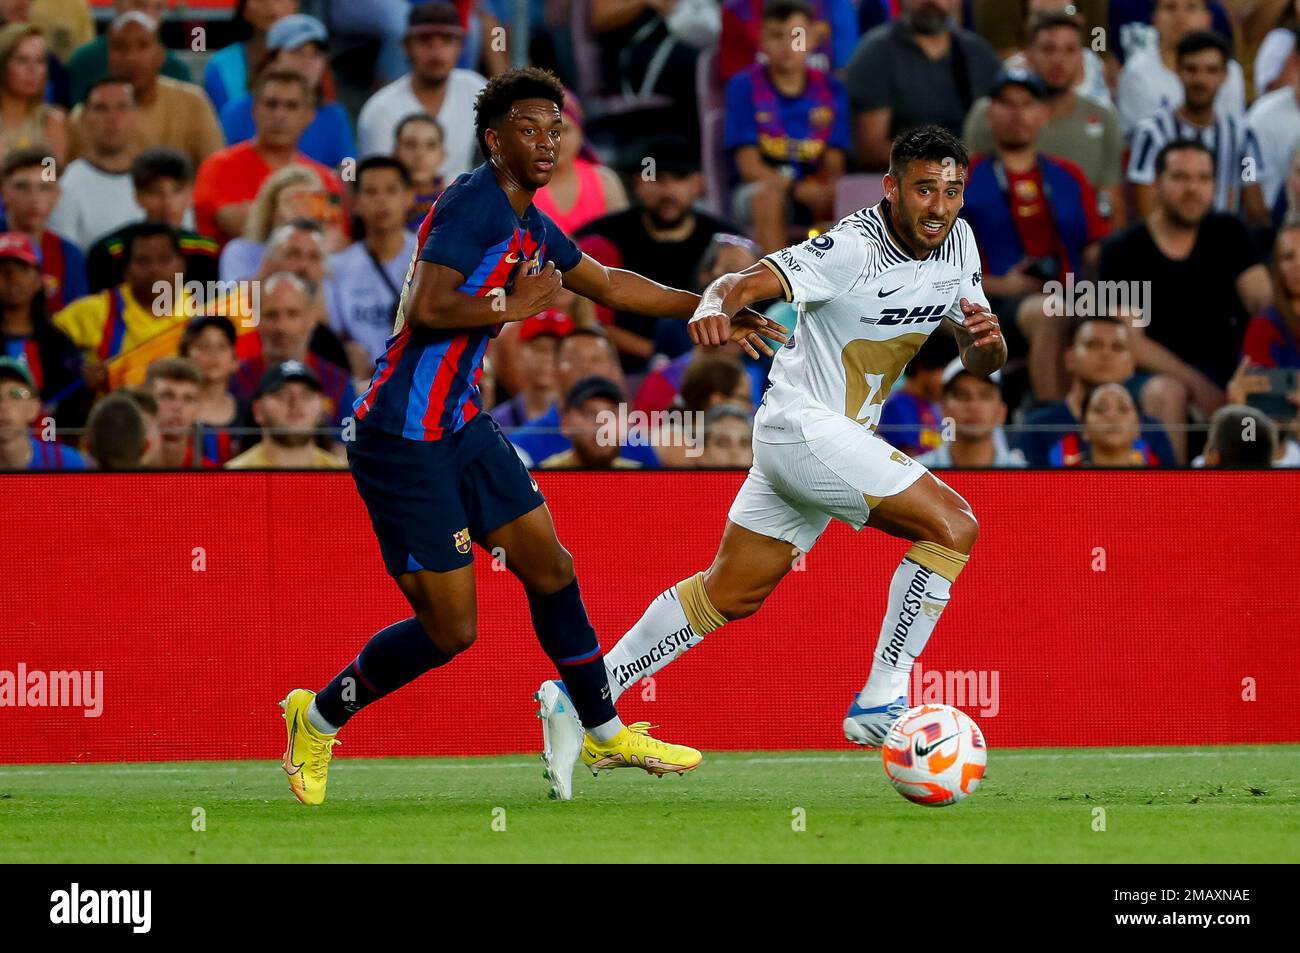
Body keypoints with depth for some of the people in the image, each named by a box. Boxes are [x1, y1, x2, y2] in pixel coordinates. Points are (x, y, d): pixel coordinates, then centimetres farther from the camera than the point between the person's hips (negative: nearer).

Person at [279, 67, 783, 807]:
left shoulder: (530, 226, 12)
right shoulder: (473, 205, -17)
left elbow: (608, 284, 30)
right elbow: (428, 309, -28)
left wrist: (703, 307, 30)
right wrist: (516, 306, -16)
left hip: (463, 426, 9)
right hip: (403, 441, -9)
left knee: (550, 569, 11)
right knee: (451, 628, -5)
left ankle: (604, 733, 26)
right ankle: (320, 718, 15)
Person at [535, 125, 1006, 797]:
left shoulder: (956, 243, 2)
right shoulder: (853, 248, -22)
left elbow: (981, 363, 8)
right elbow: (745, 282, -30)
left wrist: (986, 339, -15)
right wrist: (716, 305, -53)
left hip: (841, 437, 8)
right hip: (805, 428, -8)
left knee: (732, 594, 14)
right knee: (952, 526, -18)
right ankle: (880, 703, -13)